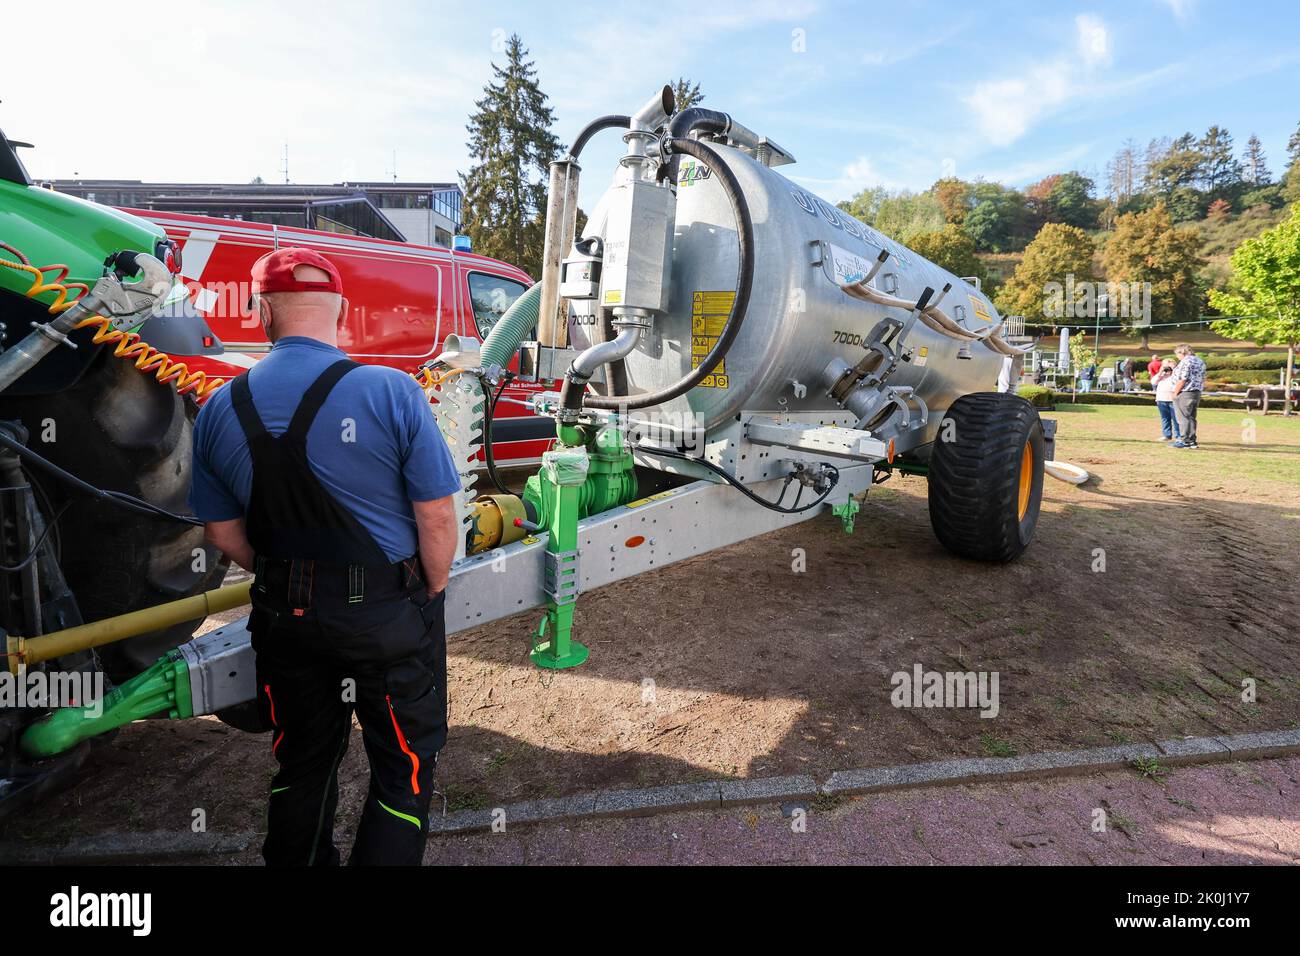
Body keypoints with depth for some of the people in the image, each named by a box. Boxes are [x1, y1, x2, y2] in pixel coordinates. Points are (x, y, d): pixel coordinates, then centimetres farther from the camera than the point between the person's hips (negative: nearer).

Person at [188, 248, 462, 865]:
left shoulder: (219, 410, -3)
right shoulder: (391, 391, -17)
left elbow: (225, 535, 5)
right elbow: (437, 518, -15)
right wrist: (431, 594, 1)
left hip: (285, 619, 5)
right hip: (390, 614, -4)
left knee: (302, 766, 25)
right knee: (404, 769, 14)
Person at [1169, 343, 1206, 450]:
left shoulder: (1185, 361, -14)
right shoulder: (1200, 361, 15)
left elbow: (1182, 380, -20)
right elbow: (1202, 379, 17)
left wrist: (1175, 393, -12)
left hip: (1184, 394, -9)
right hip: (1197, 393, 9)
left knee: (1184, 418, -3)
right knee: (1192, 418, 13)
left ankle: (1185, 441, -2)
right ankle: (1192, 440, 16)